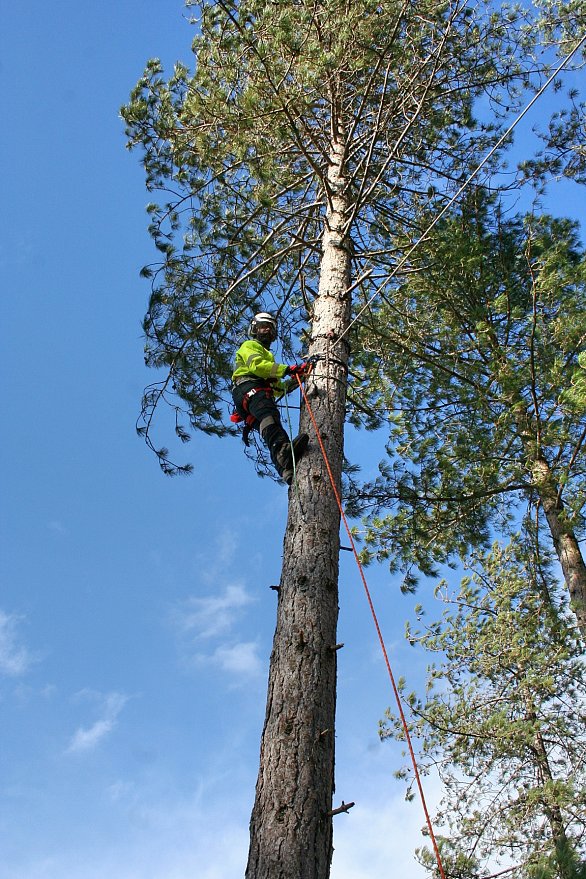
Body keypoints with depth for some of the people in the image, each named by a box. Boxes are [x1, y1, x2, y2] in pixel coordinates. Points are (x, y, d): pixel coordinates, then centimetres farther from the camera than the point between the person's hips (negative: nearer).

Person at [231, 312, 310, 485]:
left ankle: (289, 474, -46)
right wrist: (287, 369, -13)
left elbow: (278, 389, 38)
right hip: (247, 387, -8)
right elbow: (256, 365, -3)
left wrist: (298, 378, 25)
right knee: (268, 414, -41)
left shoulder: (268, 357, 48)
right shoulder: (250, 346, 23)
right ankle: (283, 448, -70)